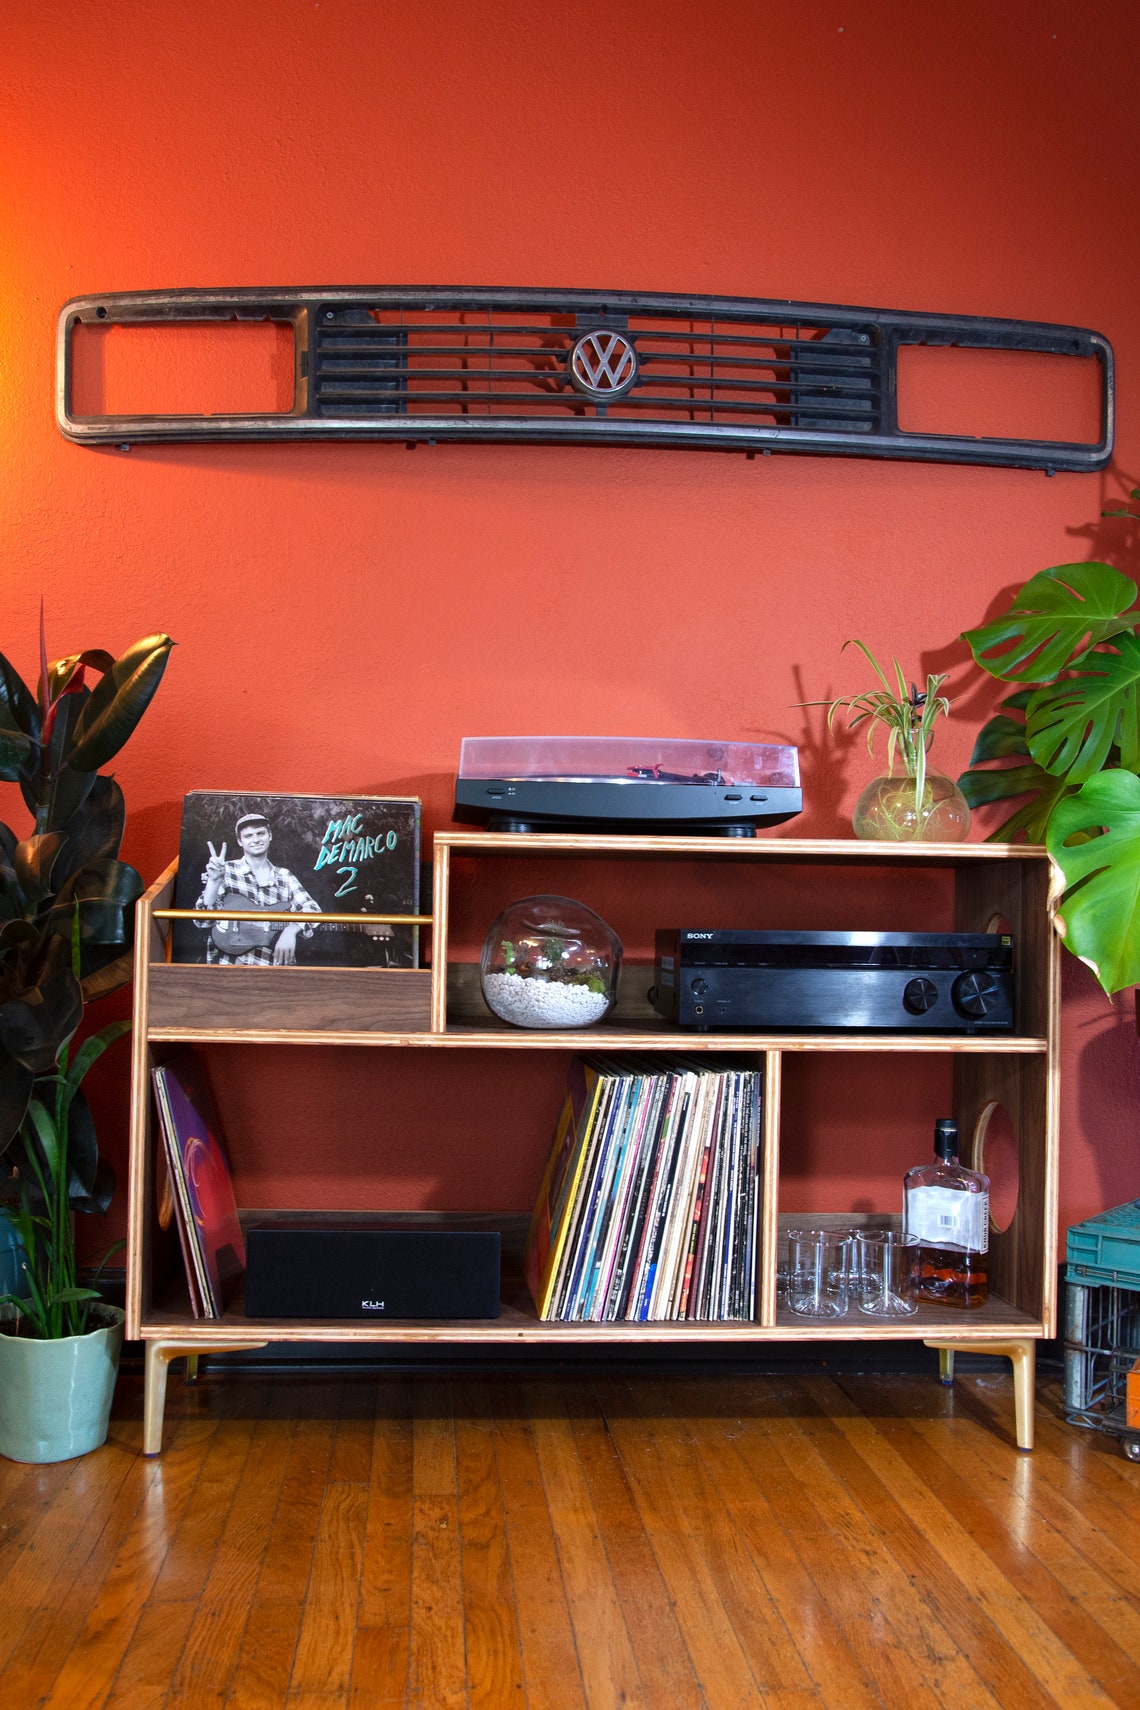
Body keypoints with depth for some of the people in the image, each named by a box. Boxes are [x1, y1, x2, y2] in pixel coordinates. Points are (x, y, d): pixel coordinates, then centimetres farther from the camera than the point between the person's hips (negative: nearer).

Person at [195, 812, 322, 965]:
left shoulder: (284, 877, 11)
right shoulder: (226, 871, 4)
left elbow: (312, 909, 1)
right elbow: (203, 921, -2)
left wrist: (291, 930, -18)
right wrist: (214, 881, -17)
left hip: (274, 964, 2)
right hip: (232, 964, -2)